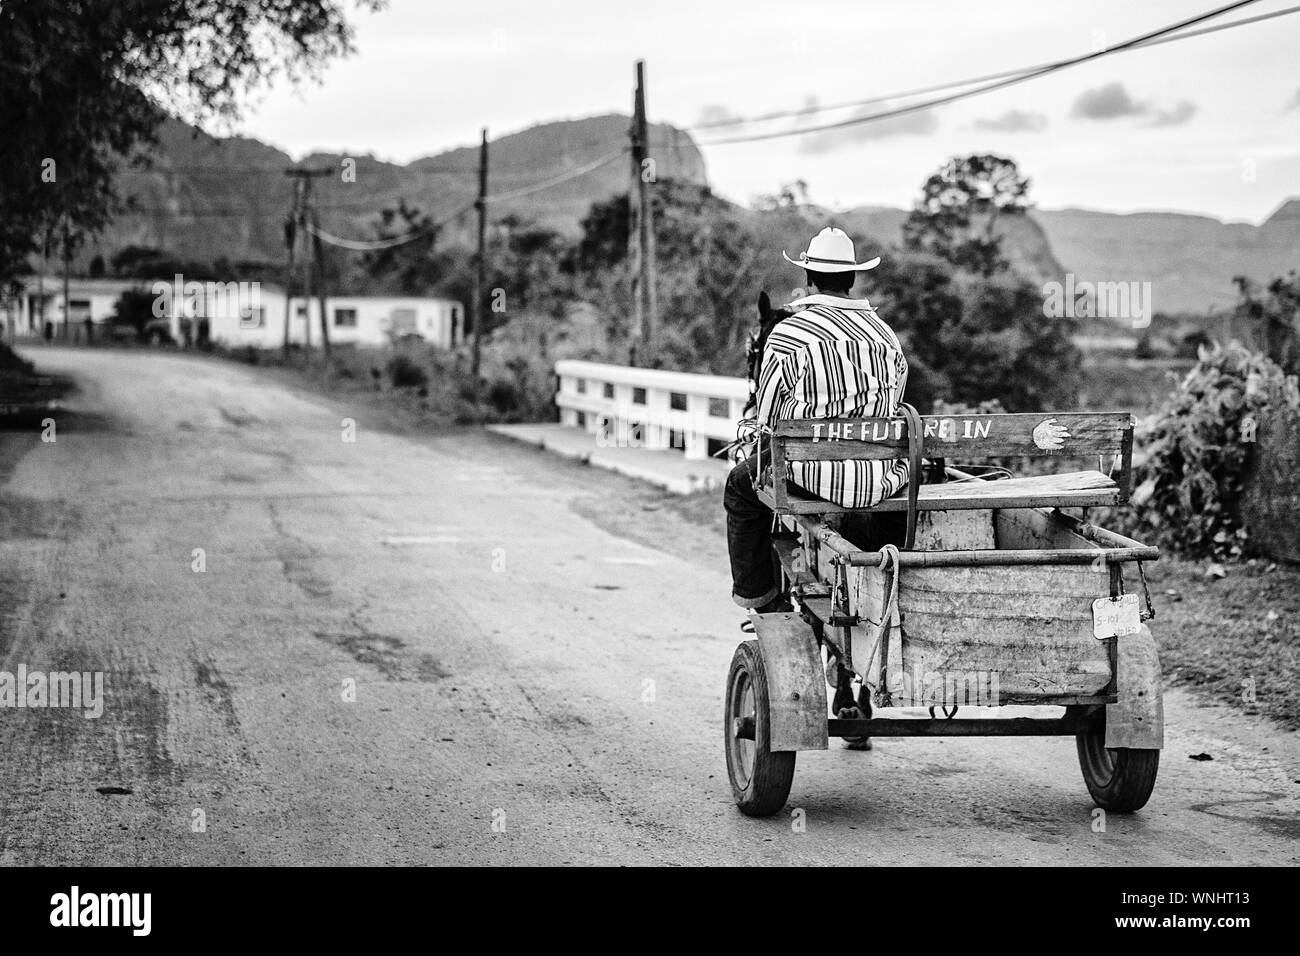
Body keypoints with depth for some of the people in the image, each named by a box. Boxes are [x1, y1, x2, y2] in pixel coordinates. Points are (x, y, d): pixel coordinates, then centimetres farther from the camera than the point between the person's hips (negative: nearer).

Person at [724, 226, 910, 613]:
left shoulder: (788, 334, -11)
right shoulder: (887, 336, 5)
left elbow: (767, 417, -5)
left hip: (814, 474, -4)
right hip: (878, 478, 4)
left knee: (742, 483, 24)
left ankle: (756, 590, 31)